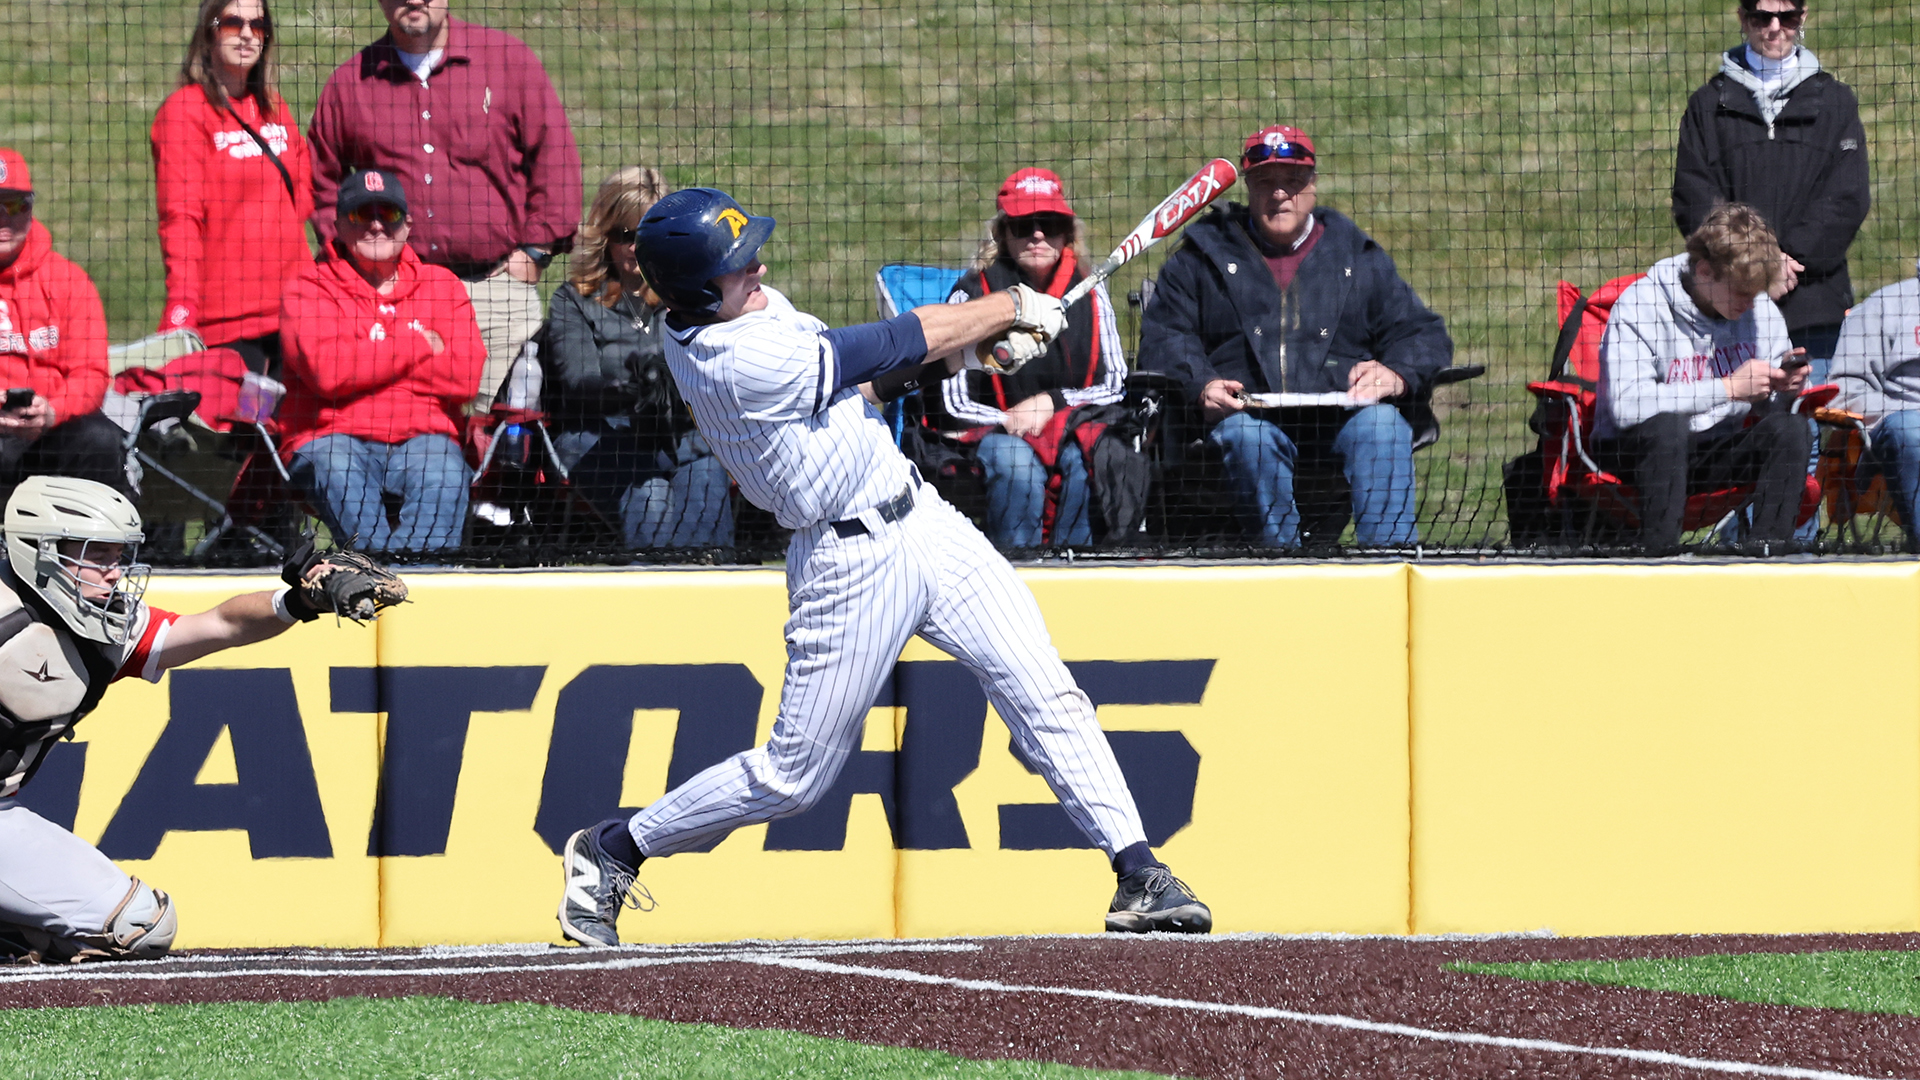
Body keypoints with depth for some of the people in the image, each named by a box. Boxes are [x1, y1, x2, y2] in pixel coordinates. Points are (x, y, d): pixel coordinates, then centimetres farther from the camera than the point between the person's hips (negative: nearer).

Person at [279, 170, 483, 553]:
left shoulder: (441, 286, 17)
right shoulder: (311, 290, 9)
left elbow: (465, 376, 0)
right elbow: (327, 371, -11)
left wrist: (370, 358, -3)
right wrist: (420, 345, -1)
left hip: (421, 438, 2)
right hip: (335, 437, -2)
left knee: (445, 477, -33)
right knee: (340, 475, -37)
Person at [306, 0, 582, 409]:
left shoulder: (509, 61, 6)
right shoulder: (350, 84, 11)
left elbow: (555, 156, 7)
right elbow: (322, 180, 21)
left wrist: (535, 249, 1)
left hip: (497, 280, -1)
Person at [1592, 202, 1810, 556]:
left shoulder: (1762, 311, 2)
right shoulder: (1641, 306, -15)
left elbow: (1770, 407, 7)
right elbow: (1626, 404, -29)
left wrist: (1783, 388, -19)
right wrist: (1728, 388, -28)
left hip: (1719, 453, 5)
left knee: (1791, 430, -20)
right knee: (1666, 425, -36)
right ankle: (1659, 550, -34)